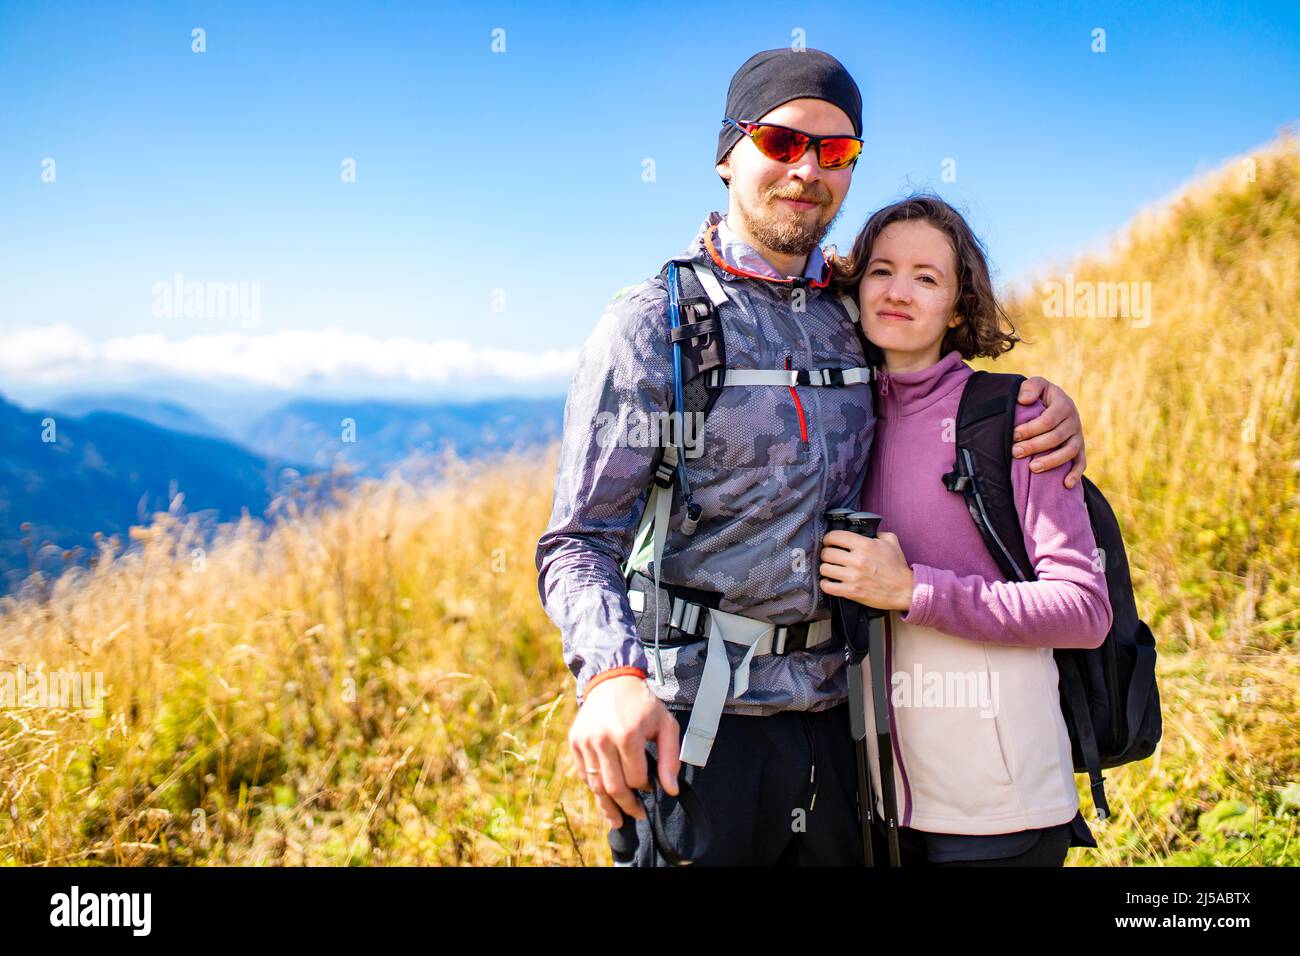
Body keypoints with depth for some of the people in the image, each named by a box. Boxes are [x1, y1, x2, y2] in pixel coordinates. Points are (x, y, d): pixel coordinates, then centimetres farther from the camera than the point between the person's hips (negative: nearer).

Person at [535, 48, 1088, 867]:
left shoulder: (860, 316, 7)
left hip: (839, 713, 5)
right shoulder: (649, 326, -7)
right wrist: (610, 676, -30)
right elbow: (579, 544, -10)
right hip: (698, 722, -4)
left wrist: (1048, 408, 1)